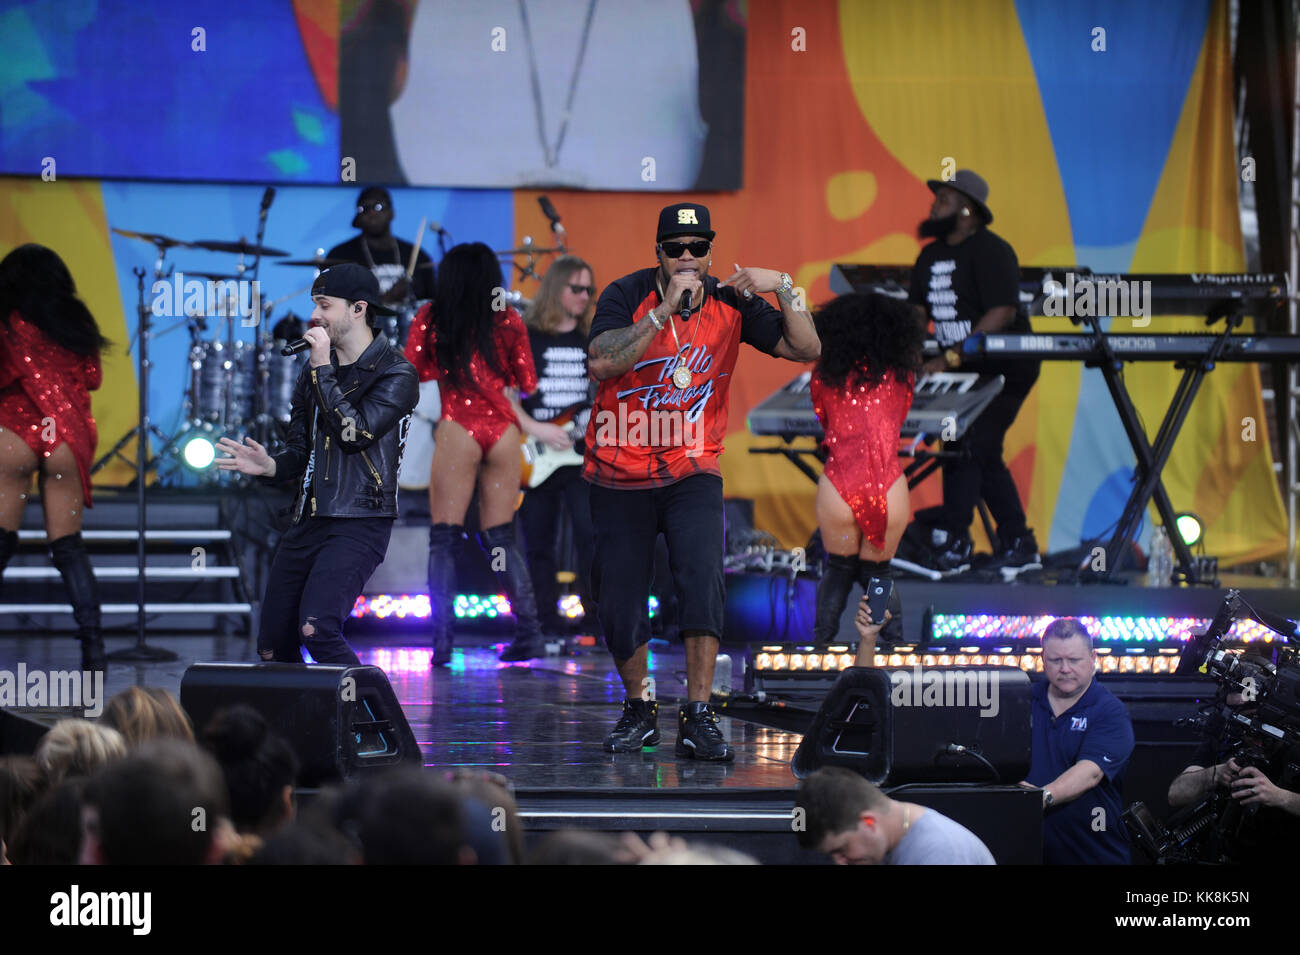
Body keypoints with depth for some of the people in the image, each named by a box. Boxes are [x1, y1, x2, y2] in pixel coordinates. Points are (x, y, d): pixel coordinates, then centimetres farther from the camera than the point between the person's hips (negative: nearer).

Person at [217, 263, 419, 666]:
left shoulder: (395, 374, -6)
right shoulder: (313, 374, 15)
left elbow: (355, 433, -20)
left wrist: (323, 370, -15)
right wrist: (270, 465, -5)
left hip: (359, 522, -7)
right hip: (308, 521, 7)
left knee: (316, 629, -26)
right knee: (273, 644, 7)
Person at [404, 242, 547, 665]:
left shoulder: (430, 318, 3)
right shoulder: (508, 321, 6)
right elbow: (527, 382, 7)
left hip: (458, 431, -2)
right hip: (504, 432, 2)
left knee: (444, 538, 1)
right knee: (500, 537, 12)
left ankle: (442, 639, -10)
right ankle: (529, 632, 3)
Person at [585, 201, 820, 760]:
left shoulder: (731, 304, -1)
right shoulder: (627, 295, -10)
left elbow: (806, 349, -4)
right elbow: (601, 363, -27)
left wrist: (784, 288, -18)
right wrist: (667, 309, -31)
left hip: (692, 474, 1)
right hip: (620, 475, -1)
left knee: (702, 578, -21)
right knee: (618, 604, 2)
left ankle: (698, 717, -18)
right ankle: (639, 710, 25)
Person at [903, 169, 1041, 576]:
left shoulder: (990, 252, -16)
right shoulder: (931, 256, 12)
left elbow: (1002, 313, -25)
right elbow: (916, 312, 12)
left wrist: (951, 358, -29)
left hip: (1003, 371, -9)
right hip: (963, 374, 9)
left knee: (966, 447, -14)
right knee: (983, 455, 9)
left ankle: (951, 545, -11)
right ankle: (1019, 547, 16)